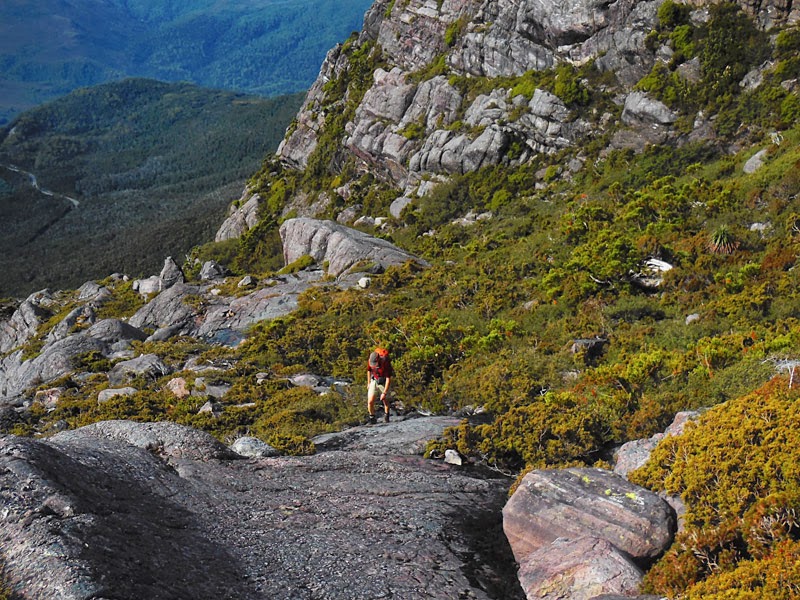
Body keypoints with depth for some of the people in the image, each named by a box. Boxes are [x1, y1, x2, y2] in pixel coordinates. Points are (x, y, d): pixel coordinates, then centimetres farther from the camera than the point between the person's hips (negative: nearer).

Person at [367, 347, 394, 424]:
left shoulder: (386, 363, -30)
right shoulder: (370, 361, -17)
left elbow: (388, 379, -26)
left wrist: (384, 393, -28)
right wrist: (369, 383, 11)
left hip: (384, 382, -3)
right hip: (374, 381, 3)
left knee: (385, 400, 10)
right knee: (370, 402, -8)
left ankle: (386, 416, 35)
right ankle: (372, 417, 12)